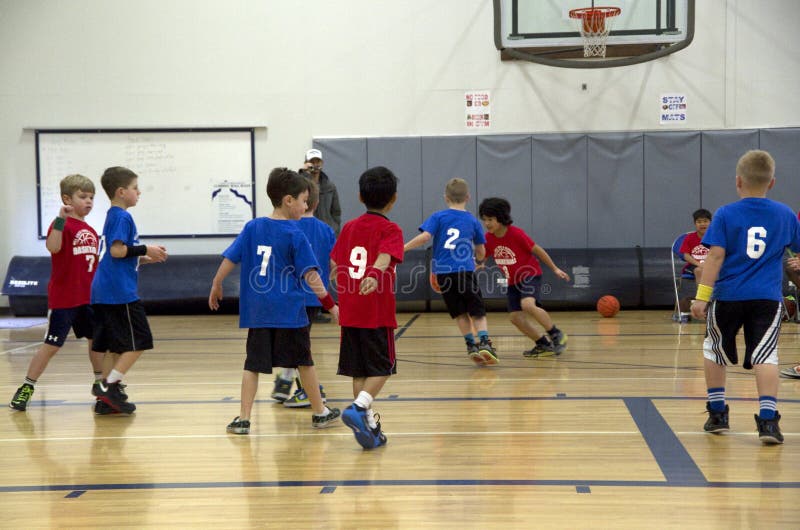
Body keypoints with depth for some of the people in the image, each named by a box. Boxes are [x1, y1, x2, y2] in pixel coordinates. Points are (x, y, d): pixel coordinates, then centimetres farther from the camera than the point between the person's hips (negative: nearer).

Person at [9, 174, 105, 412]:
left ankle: (101, 382, 30)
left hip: (88, 298, 7)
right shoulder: (62, 224, -12)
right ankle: (26, 388, 8)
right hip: (63, 298, -7)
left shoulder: (91, 231, 10)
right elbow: (52, 247, -33)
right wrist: (60, 219, -42)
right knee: (51, 345, -3)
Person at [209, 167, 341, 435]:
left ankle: (243, 418, 4)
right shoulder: (295, 235, -9)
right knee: (304, 362, 11)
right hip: (289, 310, -3)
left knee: (253, 363, 7)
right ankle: (320, 413, 23)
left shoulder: (252, 227, 4)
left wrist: (216, 286, 18)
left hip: (257, 311, 3)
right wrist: (330, 305, -7)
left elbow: (229, 259, 6)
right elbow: (311, 276, -11)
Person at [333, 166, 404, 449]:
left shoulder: (349, 227, 11)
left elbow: (334, 265, 16)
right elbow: (385, 256, -24)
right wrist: (374, 275, -43)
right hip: (378, 313, -5)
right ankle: (358, 408, -17)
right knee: (382, 369, 5)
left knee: (359, 371, 10)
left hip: (350, 313, 5)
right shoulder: (390, 229, -4)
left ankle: (369, 426, 12)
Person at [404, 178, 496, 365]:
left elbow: (425, 237, -11)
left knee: (460, 312, 13)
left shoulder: (439, 217, 4)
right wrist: (477, 258, 36)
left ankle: (471, 344, 10)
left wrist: (404, 248, -2)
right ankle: (484, 342, -11)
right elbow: (481, 254, 15)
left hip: (443, 271, 1)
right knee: (478, 311, 6)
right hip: (465, 270, -1)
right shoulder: (473, 221, 8)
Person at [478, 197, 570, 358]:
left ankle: (556, 334, -14)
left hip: (530, 275, -6)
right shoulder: (488, 238, -7)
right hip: (513, 281, 6)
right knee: (516, 317, -3)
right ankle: (544, 344, 15)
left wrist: (555, 269, -7)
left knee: (527, 304, -31)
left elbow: (537, 250, -12)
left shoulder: (516, 234, -21)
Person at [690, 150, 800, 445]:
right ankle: (768, 419, -17)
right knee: (765, 356, -4)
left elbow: (715, 256, -10)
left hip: (727, 297, -1)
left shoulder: (725, 215, -3)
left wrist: (702, 295, -11)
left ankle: (717, 414, 22)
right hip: (767, 298, 1)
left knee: (714, 351, 17)